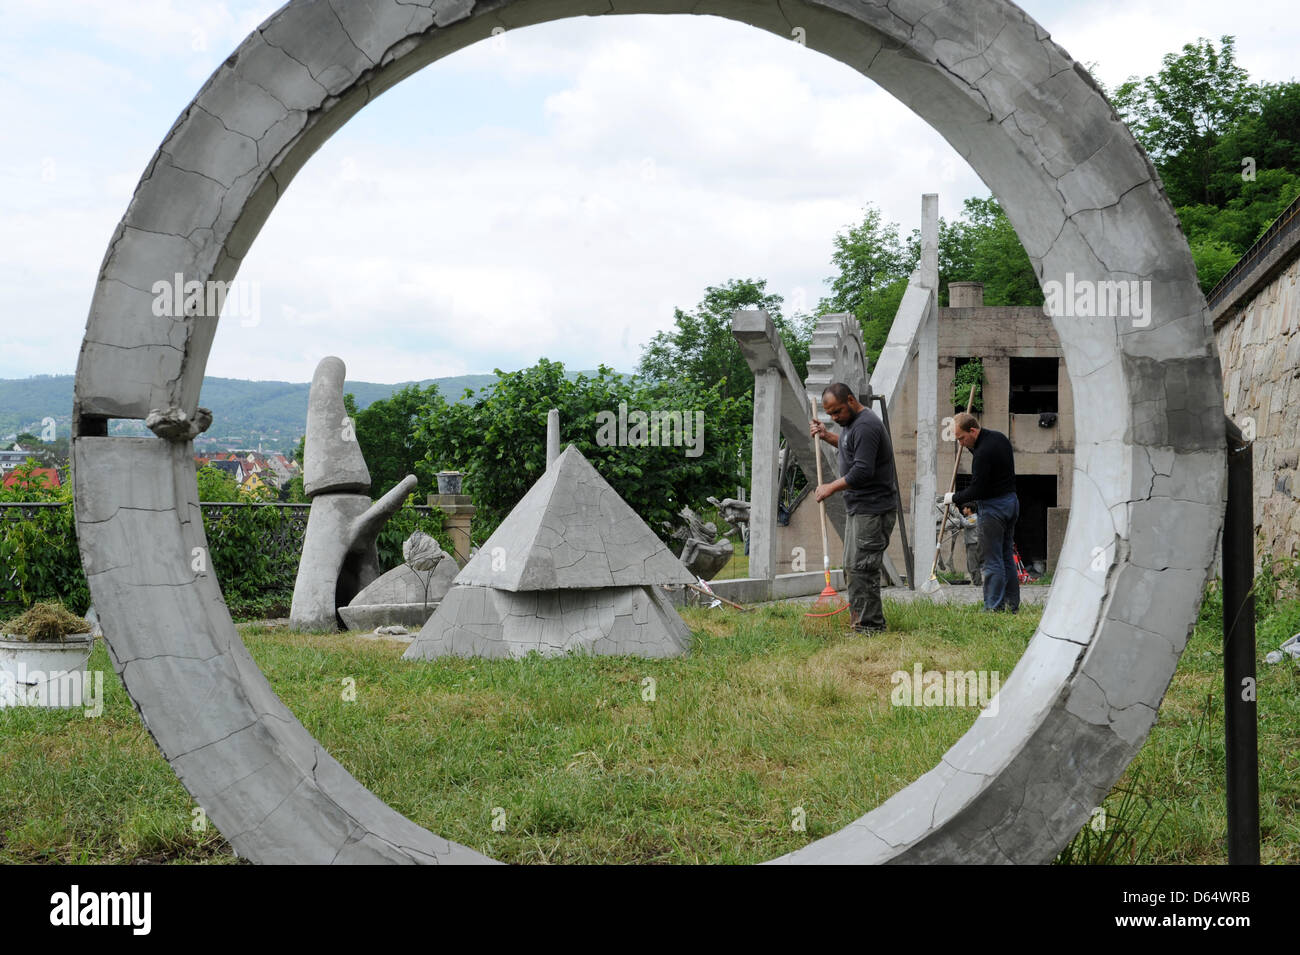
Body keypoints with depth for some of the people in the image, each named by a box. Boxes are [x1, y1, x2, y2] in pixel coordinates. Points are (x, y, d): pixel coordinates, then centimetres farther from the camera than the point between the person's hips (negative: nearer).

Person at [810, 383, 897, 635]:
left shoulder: (865, 426, -17)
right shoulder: (852, 423, 17)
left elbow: (862, 471, -24)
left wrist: (831, 487, -14)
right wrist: (826, 436, 24)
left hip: (871, 512, -11)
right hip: (857, 509, 11)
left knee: (861, 568, -11)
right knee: (853, 567, 13)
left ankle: (869, 625, -7)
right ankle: (858, 621, 19)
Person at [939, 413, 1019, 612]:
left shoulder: (983, 452, -22)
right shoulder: (999, 437, 8)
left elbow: (977, 490, -20)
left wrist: (954, 498, -6)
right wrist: (971, 447, 16)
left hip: (993, 507, -10)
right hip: (1012, 501, 10)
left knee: (993, 560, -5)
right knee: (1007, 556, 14)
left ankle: (993, 607, -3)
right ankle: (1012, 605, 17)